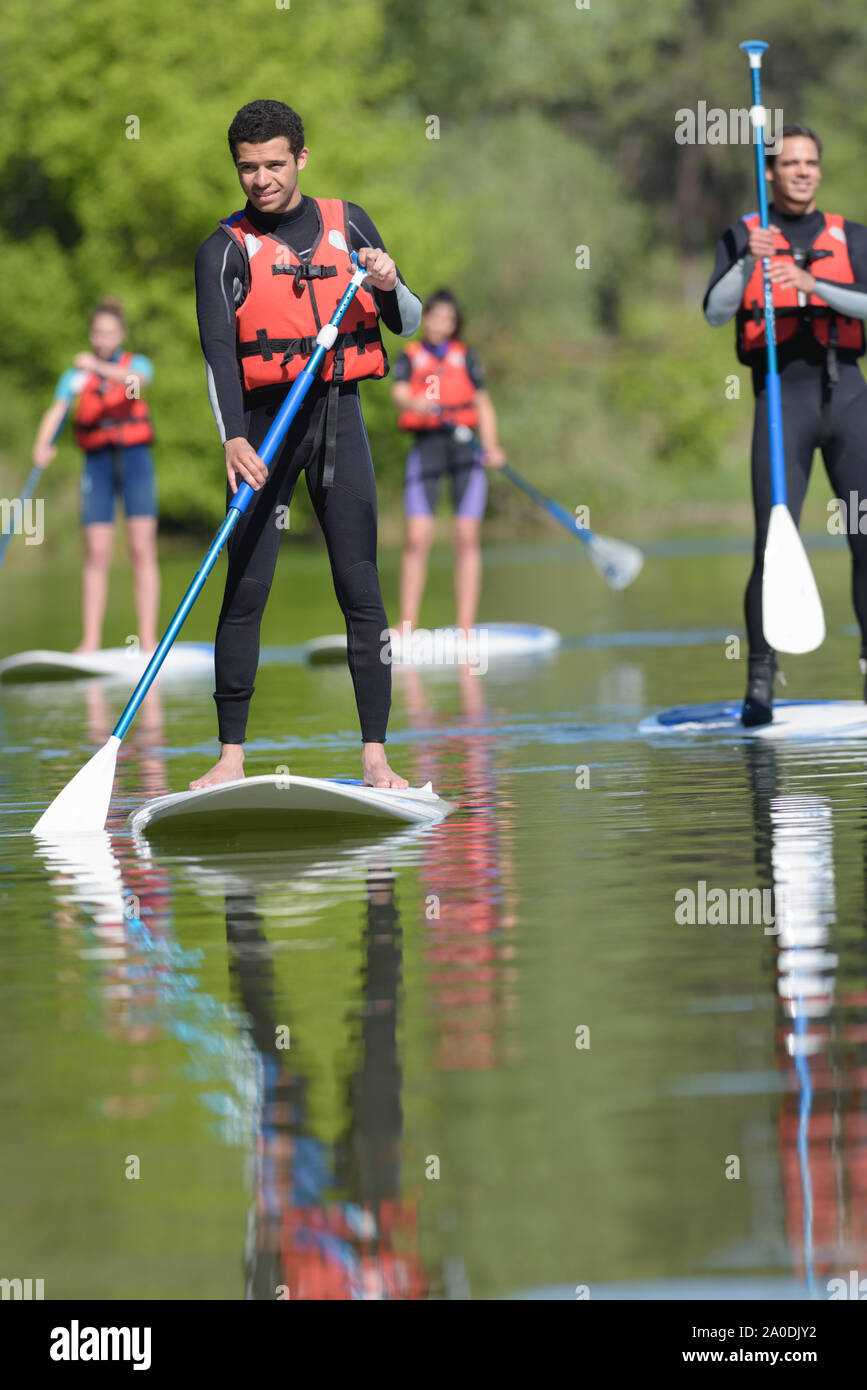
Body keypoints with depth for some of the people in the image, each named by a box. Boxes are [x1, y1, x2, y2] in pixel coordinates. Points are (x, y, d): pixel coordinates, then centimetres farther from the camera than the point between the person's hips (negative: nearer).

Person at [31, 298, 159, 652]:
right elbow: (56, 411, -8)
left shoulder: (136, 363, 5)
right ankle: (90, 642, -5)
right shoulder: (76, 376, 7)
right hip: (97, 463, 1)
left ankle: (148, 640, -7)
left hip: (136, 462, -1)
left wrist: (100, 367, -37)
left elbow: (136, 380, -20)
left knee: (142, 550, -6)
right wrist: (43, 445, -28)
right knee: (97, 554, -5)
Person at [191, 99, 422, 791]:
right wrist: (234, 438, -30)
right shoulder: (227, 247, 0)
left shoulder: (348, 224, 9)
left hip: (339, 417, 2)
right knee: (246, 589, -6)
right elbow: (218, 349, -14)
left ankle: (375, 756, 1)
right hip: (264, 423, -2)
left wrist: (388, 285, -11)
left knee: (361, 588, -2)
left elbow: (408, 322, 13)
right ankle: (232, 754, 0)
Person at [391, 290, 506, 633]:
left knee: (467, 540, -4)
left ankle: (466, 629, -3)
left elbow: (484, 405, 14)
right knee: (417, 540, -10)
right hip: (426, 443, -2)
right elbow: (399, 393, -8)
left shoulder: (465, 357, 15)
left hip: (465, 445, 2)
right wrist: (416, 404, -31)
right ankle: (406, 628, -9)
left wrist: (490, 447, -2)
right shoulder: (410, 357, 10)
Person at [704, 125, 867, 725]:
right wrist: (750, 261, -21)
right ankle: (761, 681, -4)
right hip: (782, 398, -2)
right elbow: (715, 312, -5)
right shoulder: (742, 238, 10)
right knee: (773, 547, -9)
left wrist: (813, 284, -18)